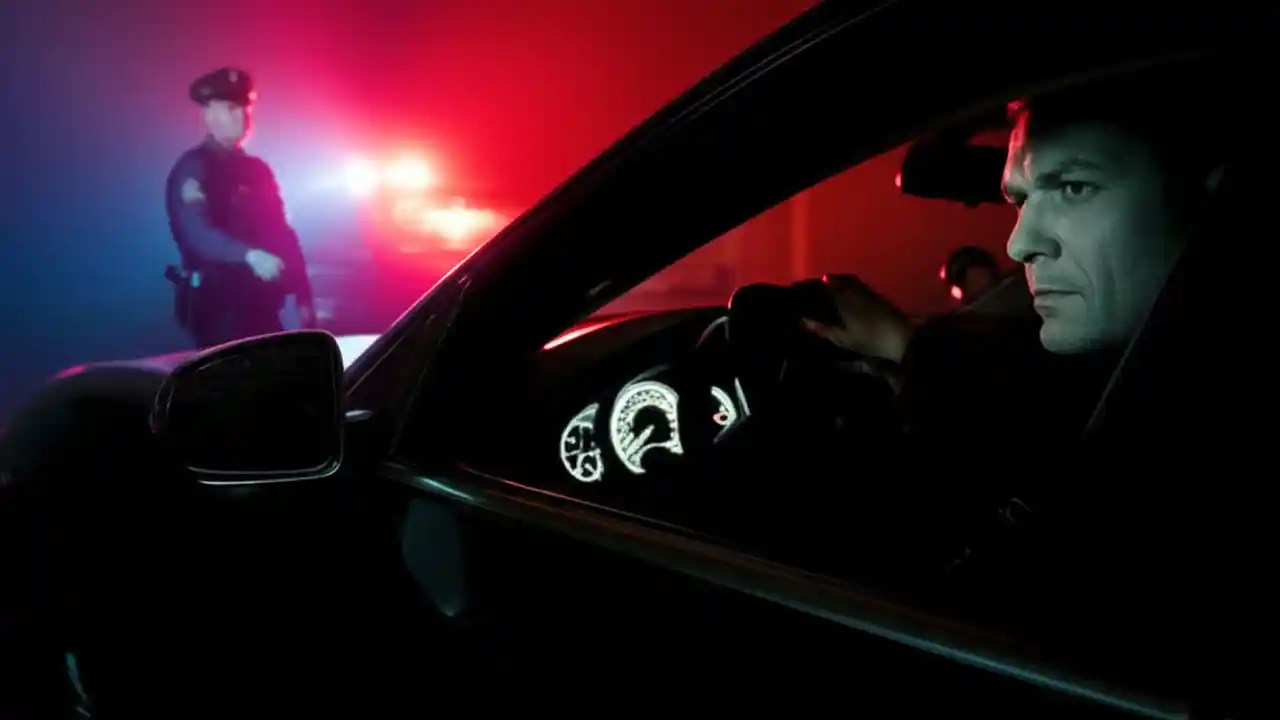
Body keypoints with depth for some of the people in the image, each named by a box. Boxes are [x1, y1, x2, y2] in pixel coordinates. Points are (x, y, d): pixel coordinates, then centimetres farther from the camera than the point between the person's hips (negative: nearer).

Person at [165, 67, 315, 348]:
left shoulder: (257, 170, 15)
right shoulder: (192, 170, -7)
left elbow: (282, 236, 16)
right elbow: (197, 234, -23)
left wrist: (302, 295, 9)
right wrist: (249, 255, -39)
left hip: (261, 302, 7)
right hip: (218, 304, -7)